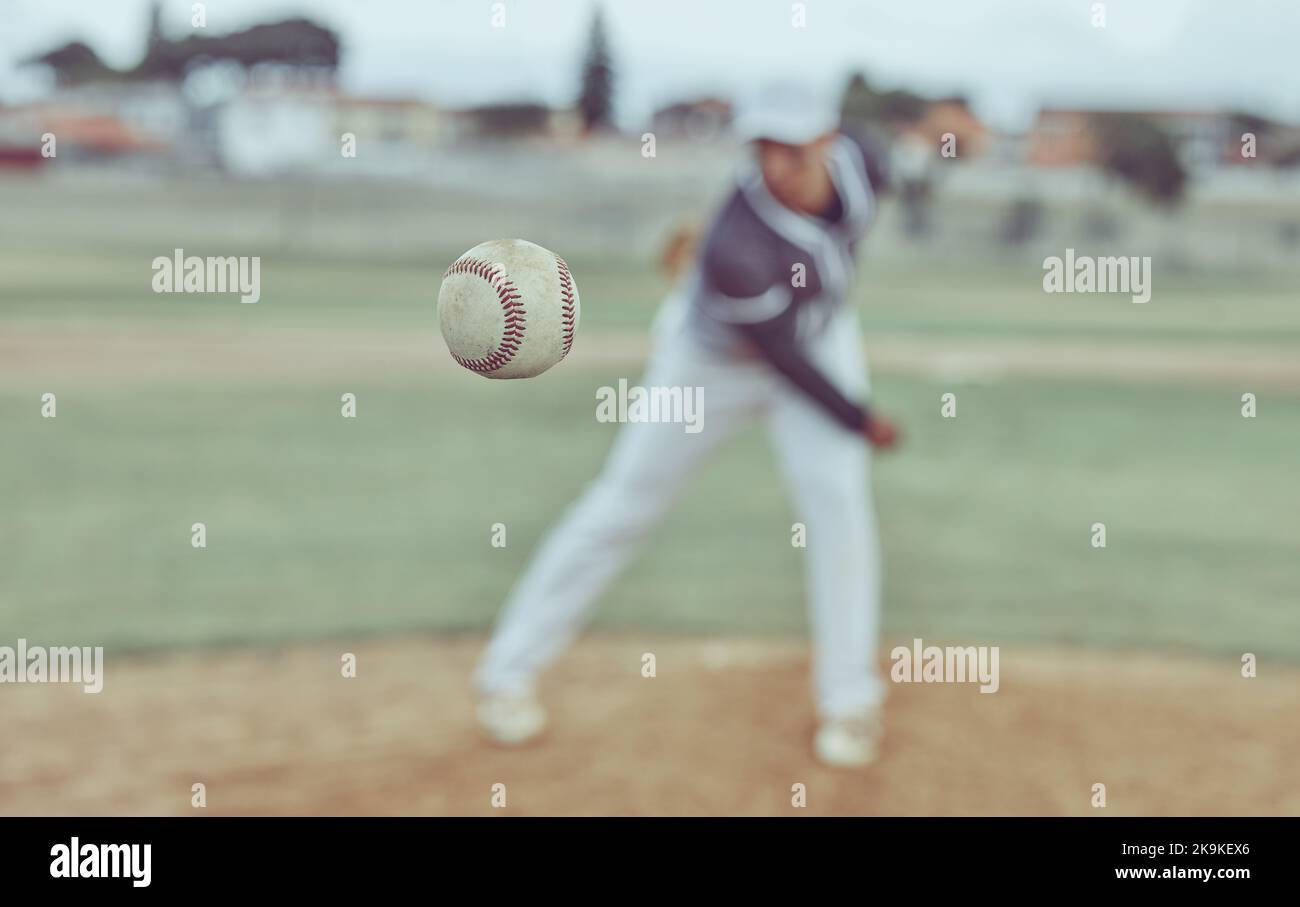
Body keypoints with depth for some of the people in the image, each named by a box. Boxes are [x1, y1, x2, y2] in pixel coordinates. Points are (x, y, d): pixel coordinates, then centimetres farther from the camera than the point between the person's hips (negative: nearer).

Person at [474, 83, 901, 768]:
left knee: (834, 494, -12)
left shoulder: (856, 164, -25)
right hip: (714, 359, -4)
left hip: (819, 334, 4)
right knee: (626, 500, 3)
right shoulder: (737, 247, -42)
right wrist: (861, 423, -17)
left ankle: (850, 697, 4)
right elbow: (784, 362, -29)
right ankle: (509, 671, 17)